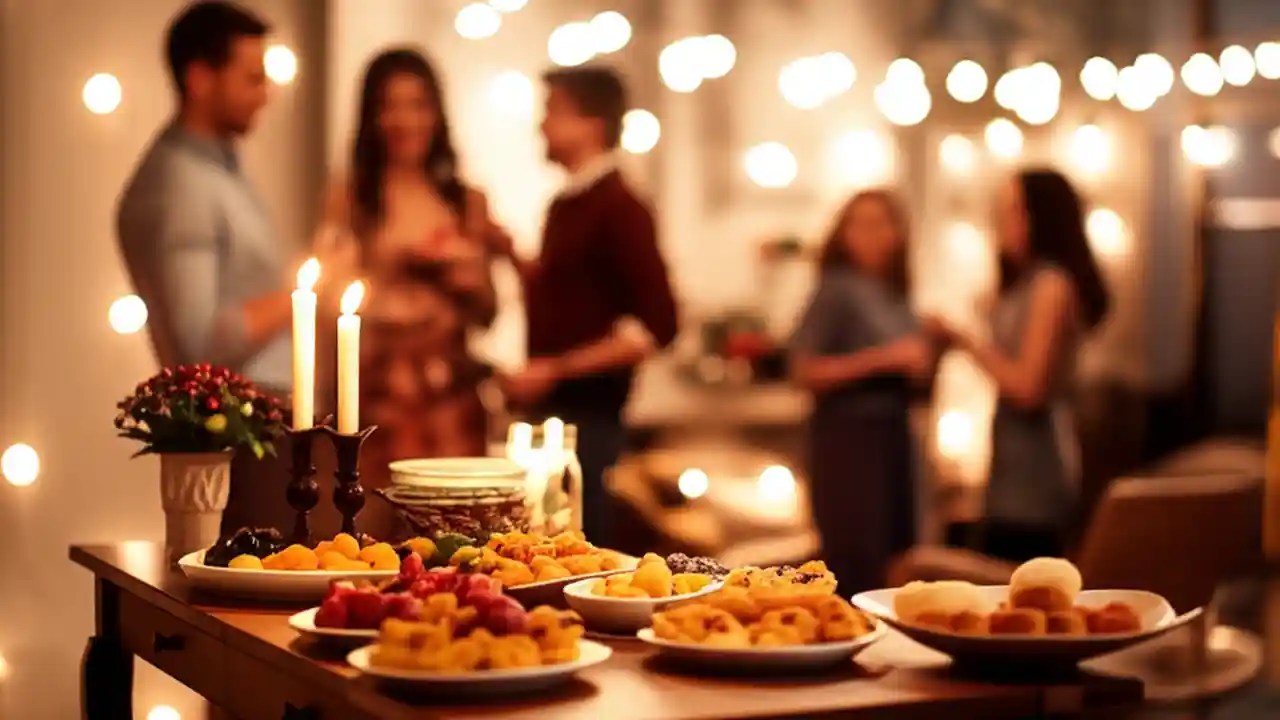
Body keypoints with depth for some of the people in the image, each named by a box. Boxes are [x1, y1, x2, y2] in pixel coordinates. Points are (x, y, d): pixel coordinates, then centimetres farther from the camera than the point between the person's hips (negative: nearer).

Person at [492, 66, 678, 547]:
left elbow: (656, 326, -19)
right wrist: (512, 255, 9)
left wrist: (555, 370, -18)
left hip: (586, 417, -8)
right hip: (547, 411, 8)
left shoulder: (619, 209, -12)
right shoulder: (566, 205, 13)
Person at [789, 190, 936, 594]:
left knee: (898, 558, 9)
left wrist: (921, 361, 3)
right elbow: (804, 371, -14)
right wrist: (880, 359, -18)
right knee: (856, 565, -10)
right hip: (850, 436, -8)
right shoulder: (837, 288, -9)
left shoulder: (895, 295, 12)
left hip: (893, 432, 8)